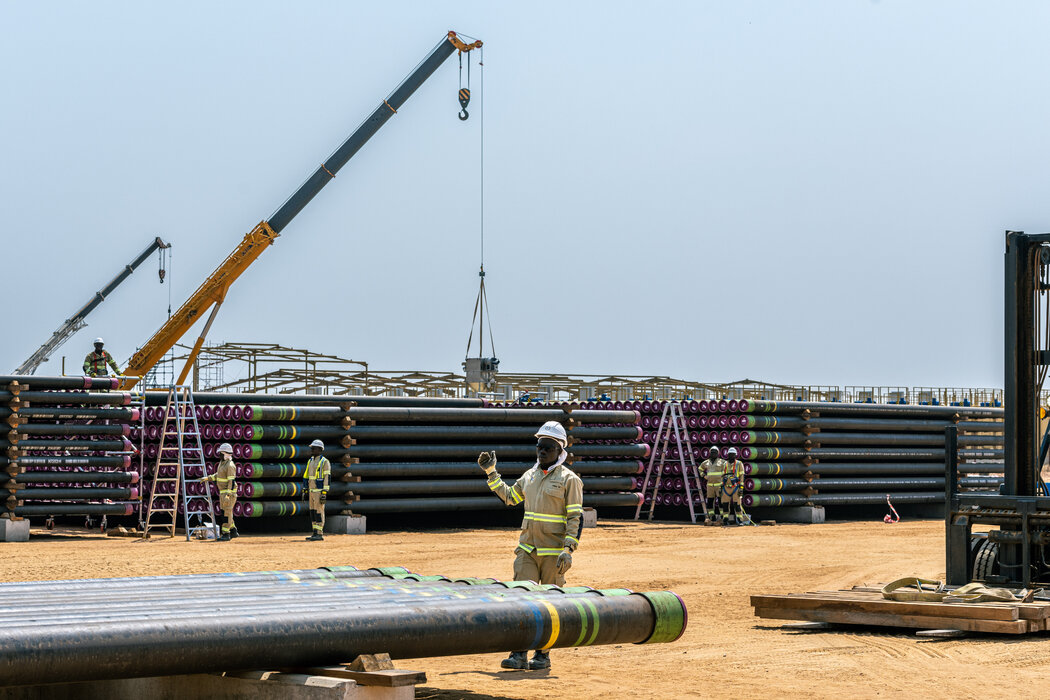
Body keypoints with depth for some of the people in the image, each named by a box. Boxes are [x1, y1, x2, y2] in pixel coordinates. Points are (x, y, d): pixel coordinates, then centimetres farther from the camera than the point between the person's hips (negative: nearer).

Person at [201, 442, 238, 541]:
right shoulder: (222, 462, 13)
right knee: (225, 511, 14)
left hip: (229, 492, -10)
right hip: (222, 492, 10)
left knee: (227, 512, -9)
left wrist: (228, 495, -26)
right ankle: (233, 531, 22)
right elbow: (218, 475, 26)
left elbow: (232, 481, -22)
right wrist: (207, 478, 19)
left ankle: (226, 534, -8)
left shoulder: (230, 465, -18)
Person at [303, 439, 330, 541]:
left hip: (320, 491, -8)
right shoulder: (310, 461, 15)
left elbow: (327, 478, -14)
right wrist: (305, 490, 14)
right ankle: (315, 533, 12)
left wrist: (324, 493, -20)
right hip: (311, 491, 8)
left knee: (319, 512, -8)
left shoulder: (325, 462, -10)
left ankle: (320, 534, -5)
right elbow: (306, 476, 19)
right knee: (312, 511, 8)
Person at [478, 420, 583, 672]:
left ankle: (543, 654, 10)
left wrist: (568, 550, -16)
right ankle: (519, 654, -2)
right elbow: (509, 497, 28)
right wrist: (491, 473, 21)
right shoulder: (529, 476, 13)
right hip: (527, 550, 5)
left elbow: (576, 517, -8)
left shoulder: (569, 479, -5)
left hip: (553, 553, -5)